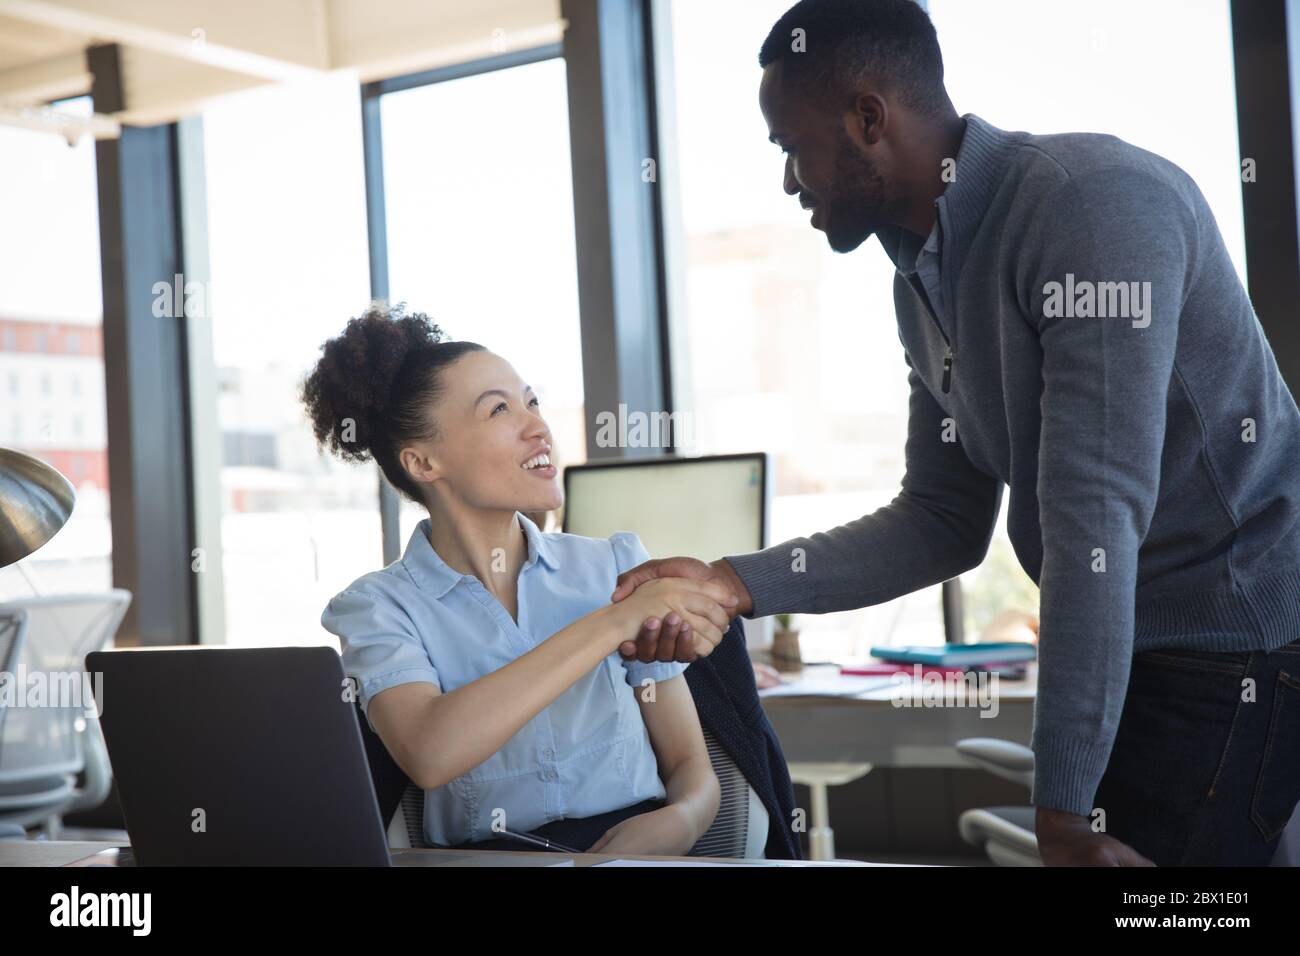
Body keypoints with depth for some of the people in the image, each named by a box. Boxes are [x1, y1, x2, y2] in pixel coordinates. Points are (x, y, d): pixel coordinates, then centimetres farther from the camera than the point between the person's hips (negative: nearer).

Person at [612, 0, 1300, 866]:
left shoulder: (1093, 199, -22)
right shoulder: (924, 281, 7)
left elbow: (1095, 518, -26)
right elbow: (945, 522, 8)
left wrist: (1065, 812, -24)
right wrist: (735, 585, -5)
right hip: (1129, 655, 8)